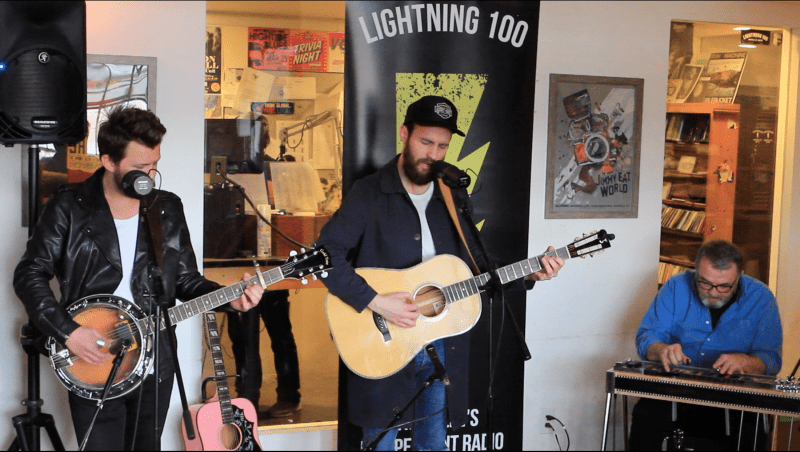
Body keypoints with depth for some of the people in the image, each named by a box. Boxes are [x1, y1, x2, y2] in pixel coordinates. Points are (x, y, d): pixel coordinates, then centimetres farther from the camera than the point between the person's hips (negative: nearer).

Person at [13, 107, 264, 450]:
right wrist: (66, 331, -16)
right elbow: (29, 274, -4)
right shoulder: (69, 206, -4)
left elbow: (186, 281, 9)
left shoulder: (169, 209, 6)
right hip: (91, 363, -3)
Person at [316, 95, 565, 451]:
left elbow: (476, 267, 14)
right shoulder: (370, 193, -9)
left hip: (443, 346, 5)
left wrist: (528, 275, 0)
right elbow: (325, 254, -18)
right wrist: (375, 302, -25)